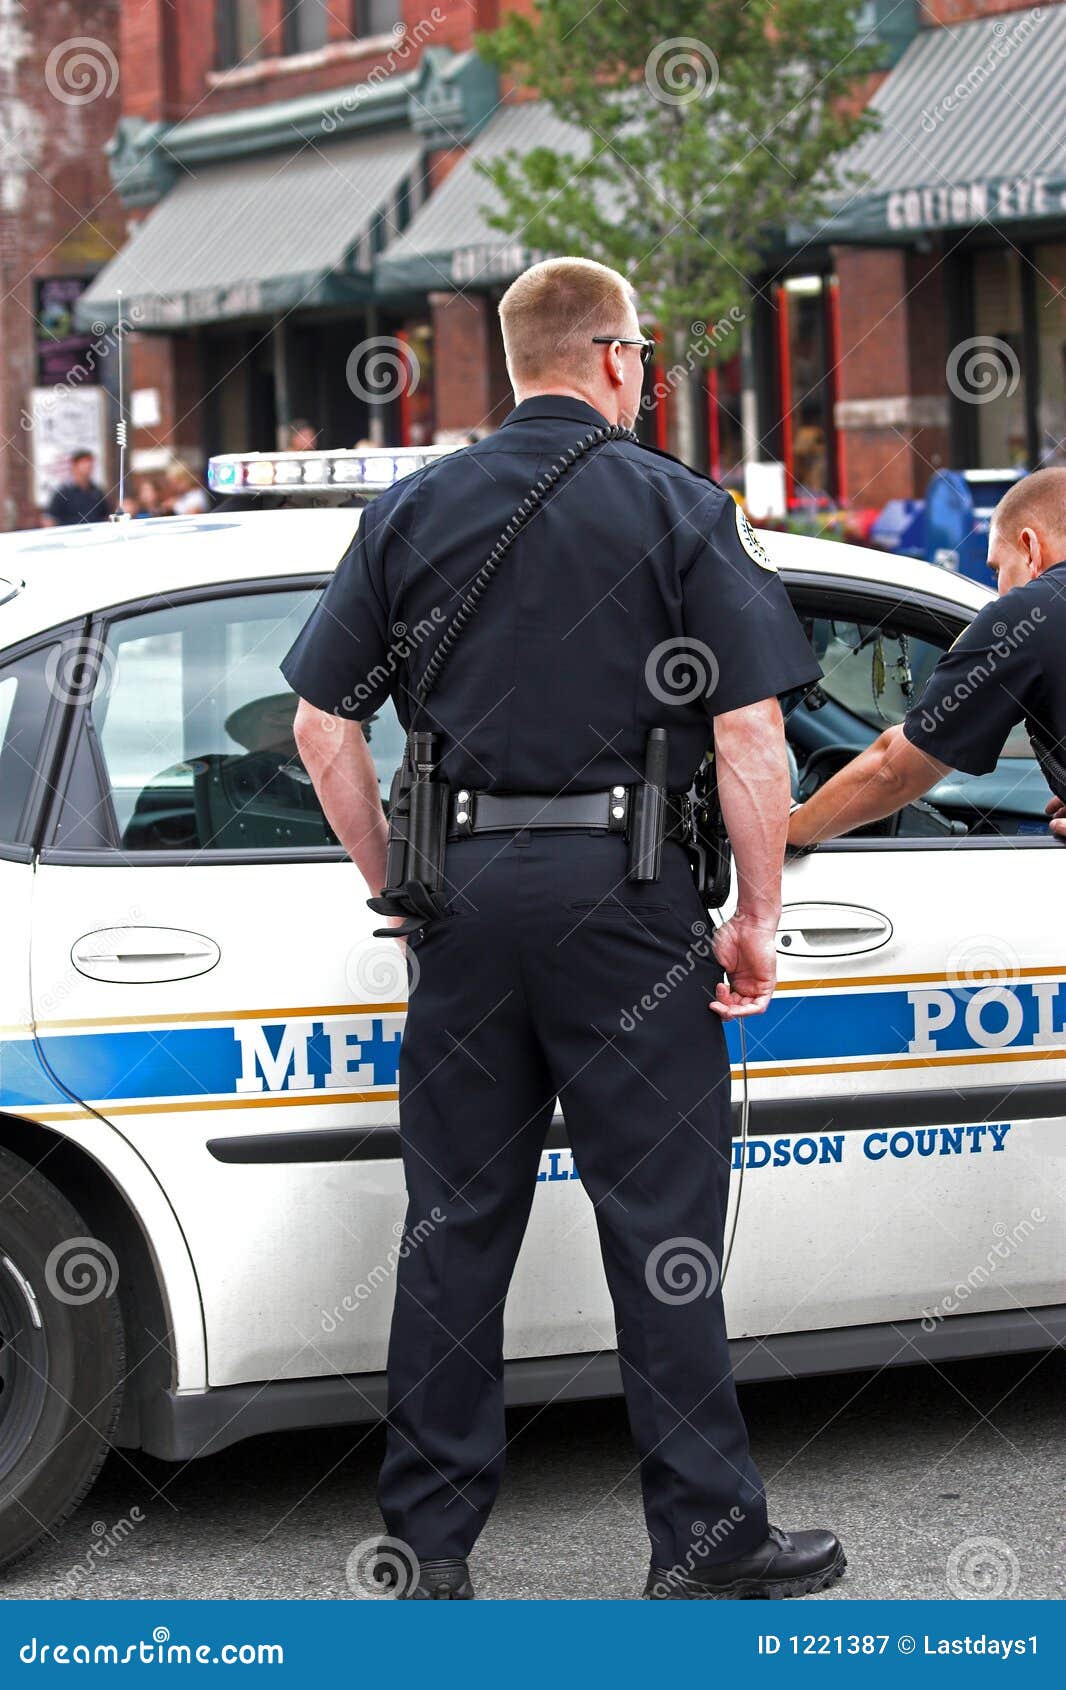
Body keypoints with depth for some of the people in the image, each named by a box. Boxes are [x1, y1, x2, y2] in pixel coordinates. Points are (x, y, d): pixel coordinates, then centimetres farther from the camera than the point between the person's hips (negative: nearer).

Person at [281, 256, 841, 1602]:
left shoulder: (413, 509, 9)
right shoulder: (680, 507, -2)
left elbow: (323, 723, 8)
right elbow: (749, 733, -9)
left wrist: (395, 886, 14)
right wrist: (758, 918, -2)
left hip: (464, 888, 4)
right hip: (622, 890, -3)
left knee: (454, 1222, 9)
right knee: (659, 1218, 3)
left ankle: (430, 1543, 14)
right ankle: (705, 1537, 8)